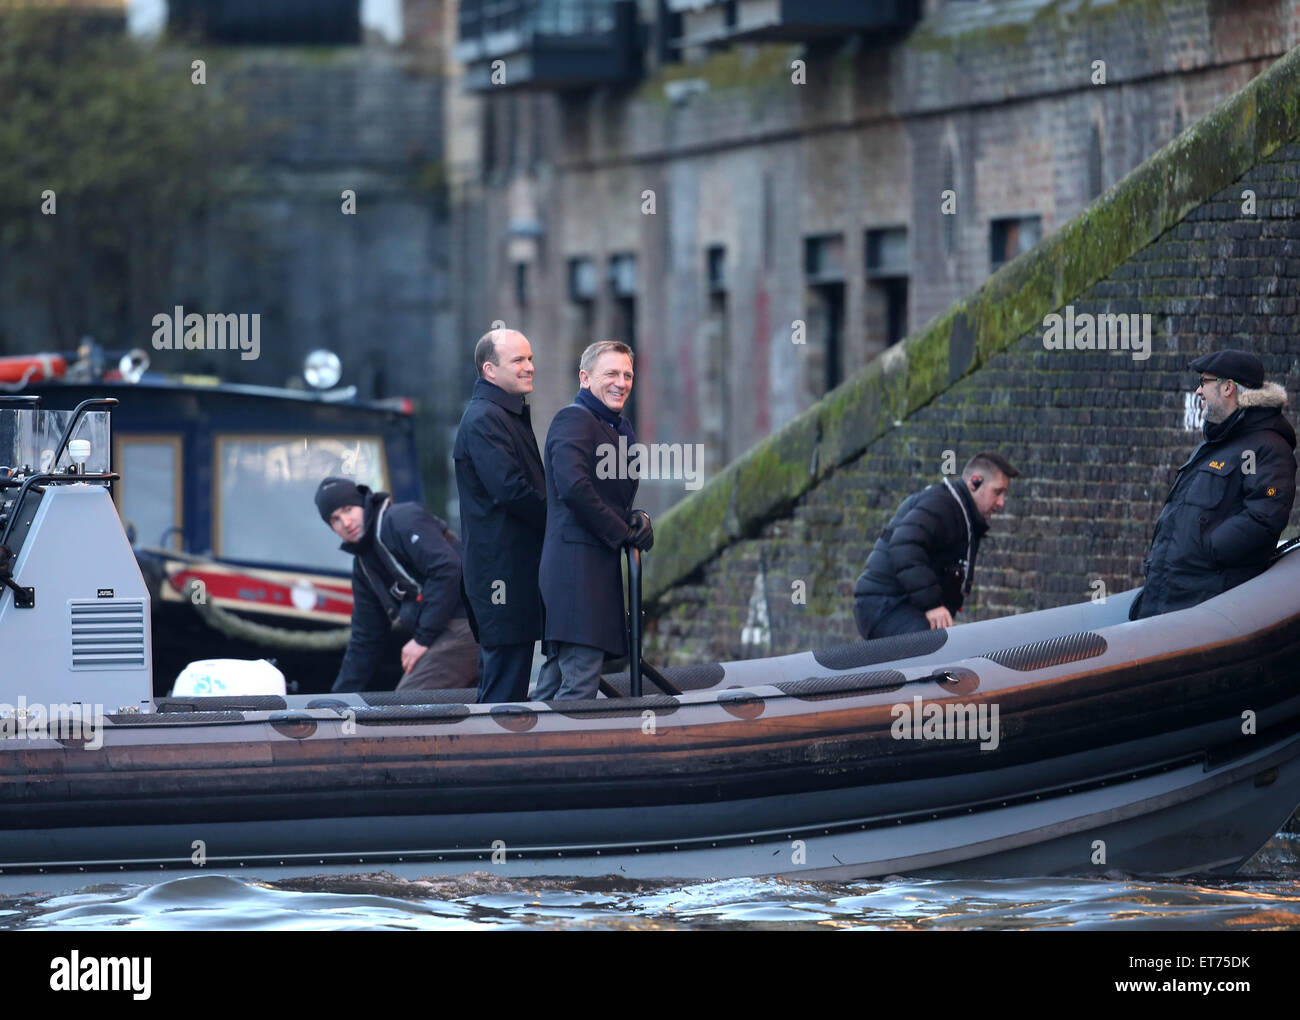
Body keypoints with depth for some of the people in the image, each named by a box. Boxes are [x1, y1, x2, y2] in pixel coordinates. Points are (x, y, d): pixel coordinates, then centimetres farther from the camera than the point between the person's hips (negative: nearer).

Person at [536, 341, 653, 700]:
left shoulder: (619, 427, 21)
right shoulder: (574, 420, -9)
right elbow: (573, 487, -22)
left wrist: (637, 519, 0)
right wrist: (623, 533, -13)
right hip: (579, 561, -10)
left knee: (557, 678, 11)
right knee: (581, 678, -14)